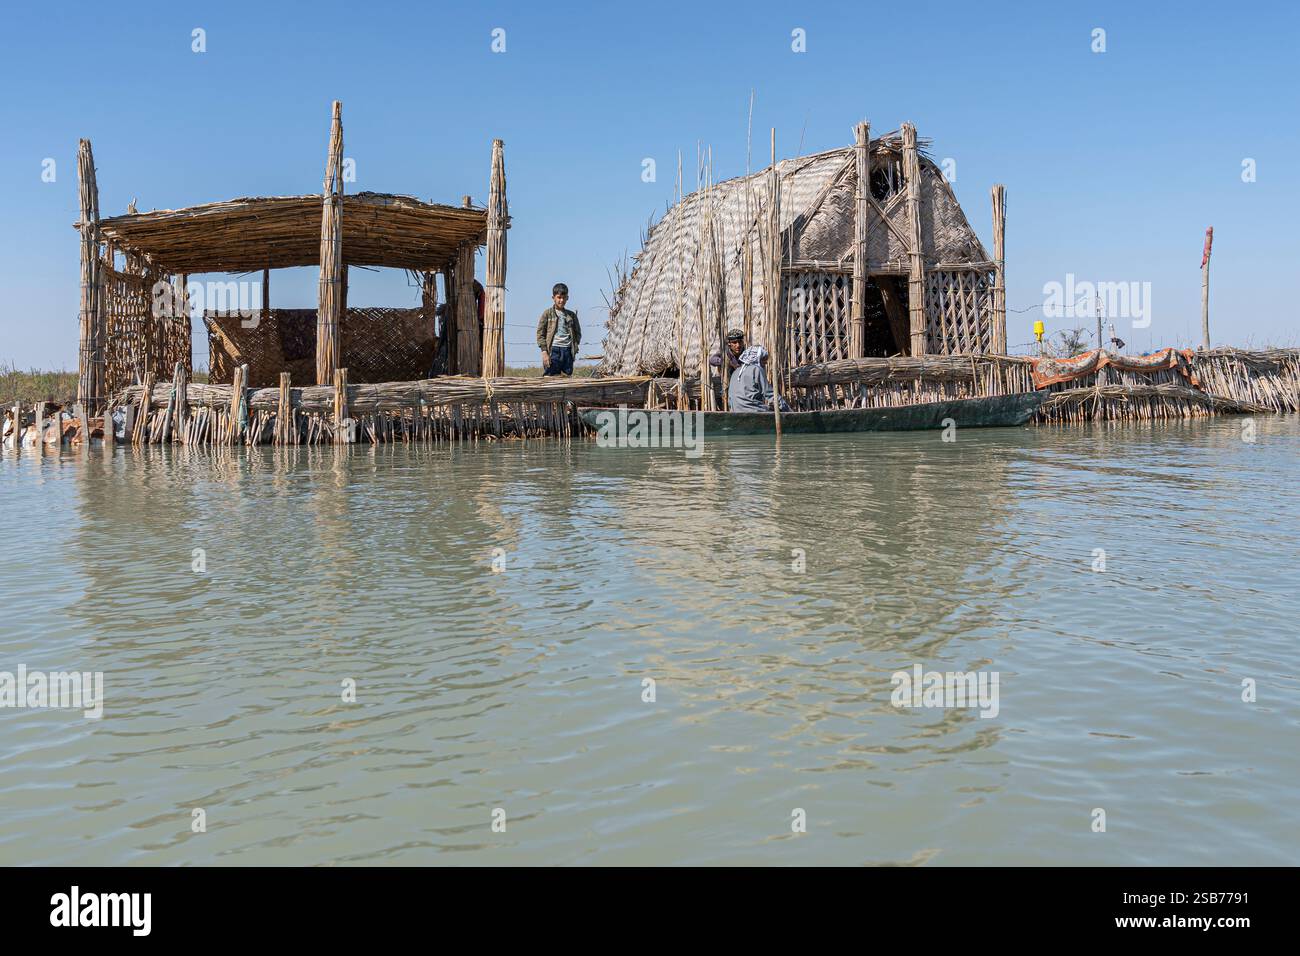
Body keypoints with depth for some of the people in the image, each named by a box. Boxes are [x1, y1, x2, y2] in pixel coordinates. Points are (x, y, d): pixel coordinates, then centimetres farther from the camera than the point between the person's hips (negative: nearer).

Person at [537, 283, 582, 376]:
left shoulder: (572, 315, 16)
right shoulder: (547, 314, 6)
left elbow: (578, 333, 21)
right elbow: (540, 333, 1)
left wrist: (575, 346, 2)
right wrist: (544, 352, -8)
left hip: (568, 351, 4)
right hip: (553, 350, -4)